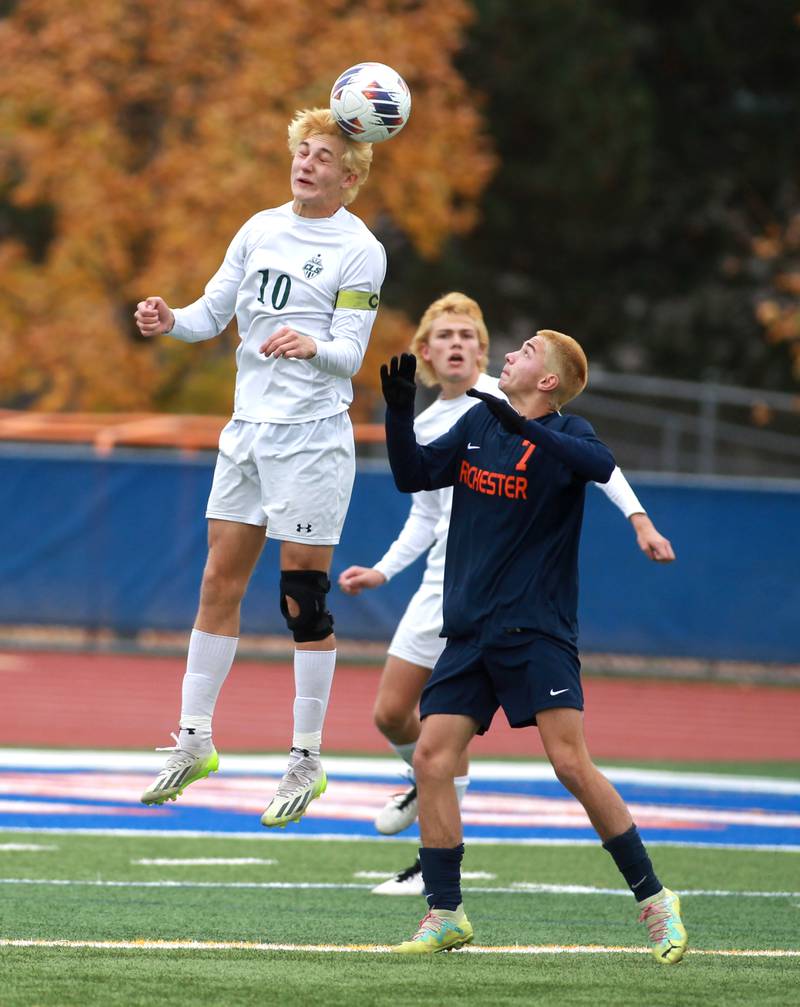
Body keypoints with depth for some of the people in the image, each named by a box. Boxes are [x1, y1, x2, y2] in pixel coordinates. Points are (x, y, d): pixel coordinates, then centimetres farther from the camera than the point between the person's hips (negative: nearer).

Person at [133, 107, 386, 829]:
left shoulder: (361, 252, -7)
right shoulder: (261, 229, 9)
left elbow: (350, 352, -13)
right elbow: (213, 312, 11)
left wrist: (313, 346, -35)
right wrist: (171, 321, -10)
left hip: (312, 436, -6)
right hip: (248, 427, 6)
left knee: (303, 597, -4)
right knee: (219, 584, 7)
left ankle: (307, 761, 4)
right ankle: (194, 741, 15)